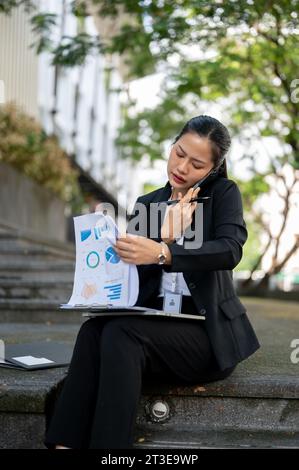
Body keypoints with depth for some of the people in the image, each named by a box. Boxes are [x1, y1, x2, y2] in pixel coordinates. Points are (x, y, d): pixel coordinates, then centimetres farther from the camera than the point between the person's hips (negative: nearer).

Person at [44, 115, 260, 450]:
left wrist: (162, 253, -33)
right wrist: (166, 236, -11)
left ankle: (106, 443, -33)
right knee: (93, 329, -28)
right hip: (156, 325, 4)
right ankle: (66, 443, -34)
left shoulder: (224, 193, 4)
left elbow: (230, 250, -18)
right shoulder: (146, 205, 15)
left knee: (122, 332, -31)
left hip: (207, 331, -4)